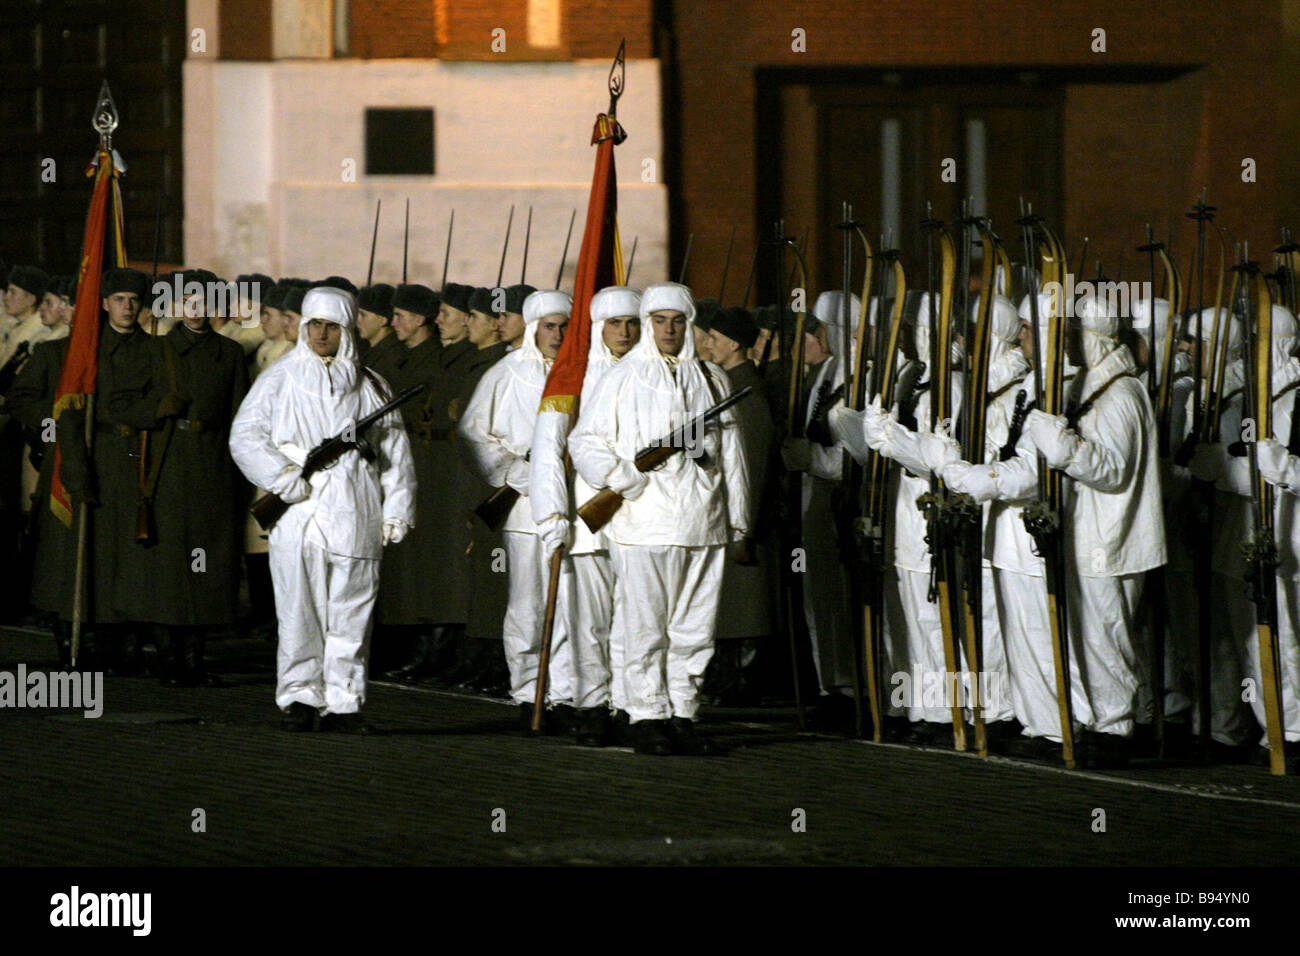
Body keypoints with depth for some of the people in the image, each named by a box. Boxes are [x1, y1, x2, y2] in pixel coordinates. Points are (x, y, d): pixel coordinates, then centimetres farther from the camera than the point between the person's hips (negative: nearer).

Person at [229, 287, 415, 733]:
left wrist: (396, 510, 5)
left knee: (350, 613, 0)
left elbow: (396, 452, 14)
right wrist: (283, 477, -11)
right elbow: (245, 436, 2)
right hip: (299, 514, -2)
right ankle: (300, 699, -1)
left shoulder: (370, 388, 13)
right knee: (299, 612, -5)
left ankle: (342, 704, 4)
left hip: (356, 521, 2)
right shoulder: (280, 380, 8)